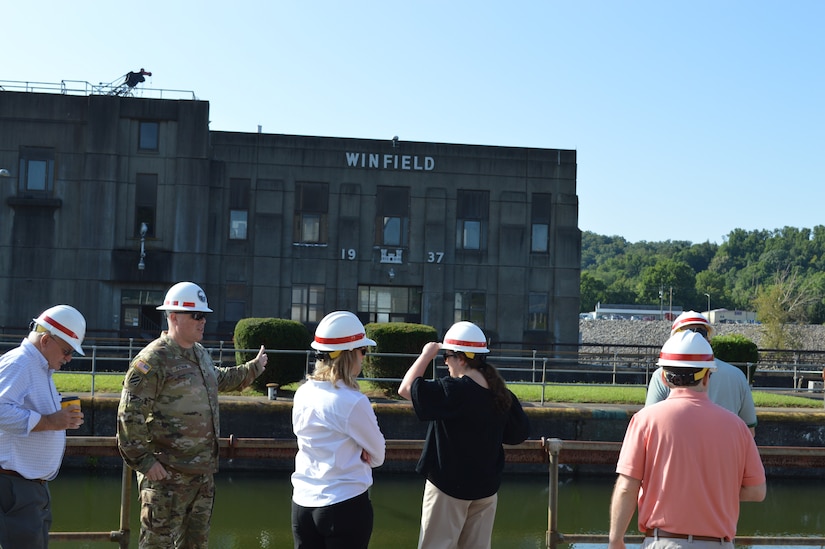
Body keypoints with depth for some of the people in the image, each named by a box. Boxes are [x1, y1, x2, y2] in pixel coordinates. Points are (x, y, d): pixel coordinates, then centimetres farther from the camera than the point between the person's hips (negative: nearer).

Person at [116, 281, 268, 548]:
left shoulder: (200, 354, 13)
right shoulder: (152, 360, -17)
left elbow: (218, 378, 35)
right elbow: (130, 416, -19)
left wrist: (252, 368, 41)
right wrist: (144, 460, -21)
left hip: (203, 472, 9)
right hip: (167, 474, -9)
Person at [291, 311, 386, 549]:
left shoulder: (303, 393, 3)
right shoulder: (352, 401, -17)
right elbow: (378, 455, -5)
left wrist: (357, 452, 0)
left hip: (303, 503, 6)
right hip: (345, 505, -6)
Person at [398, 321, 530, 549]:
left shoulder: (453, 390, -22)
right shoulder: (501, 393, -2)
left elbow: (405, 389, -19)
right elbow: (519, 432, 7)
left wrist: (426, 355, -10)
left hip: (449, 485, -6)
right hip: (486, 486, 6)